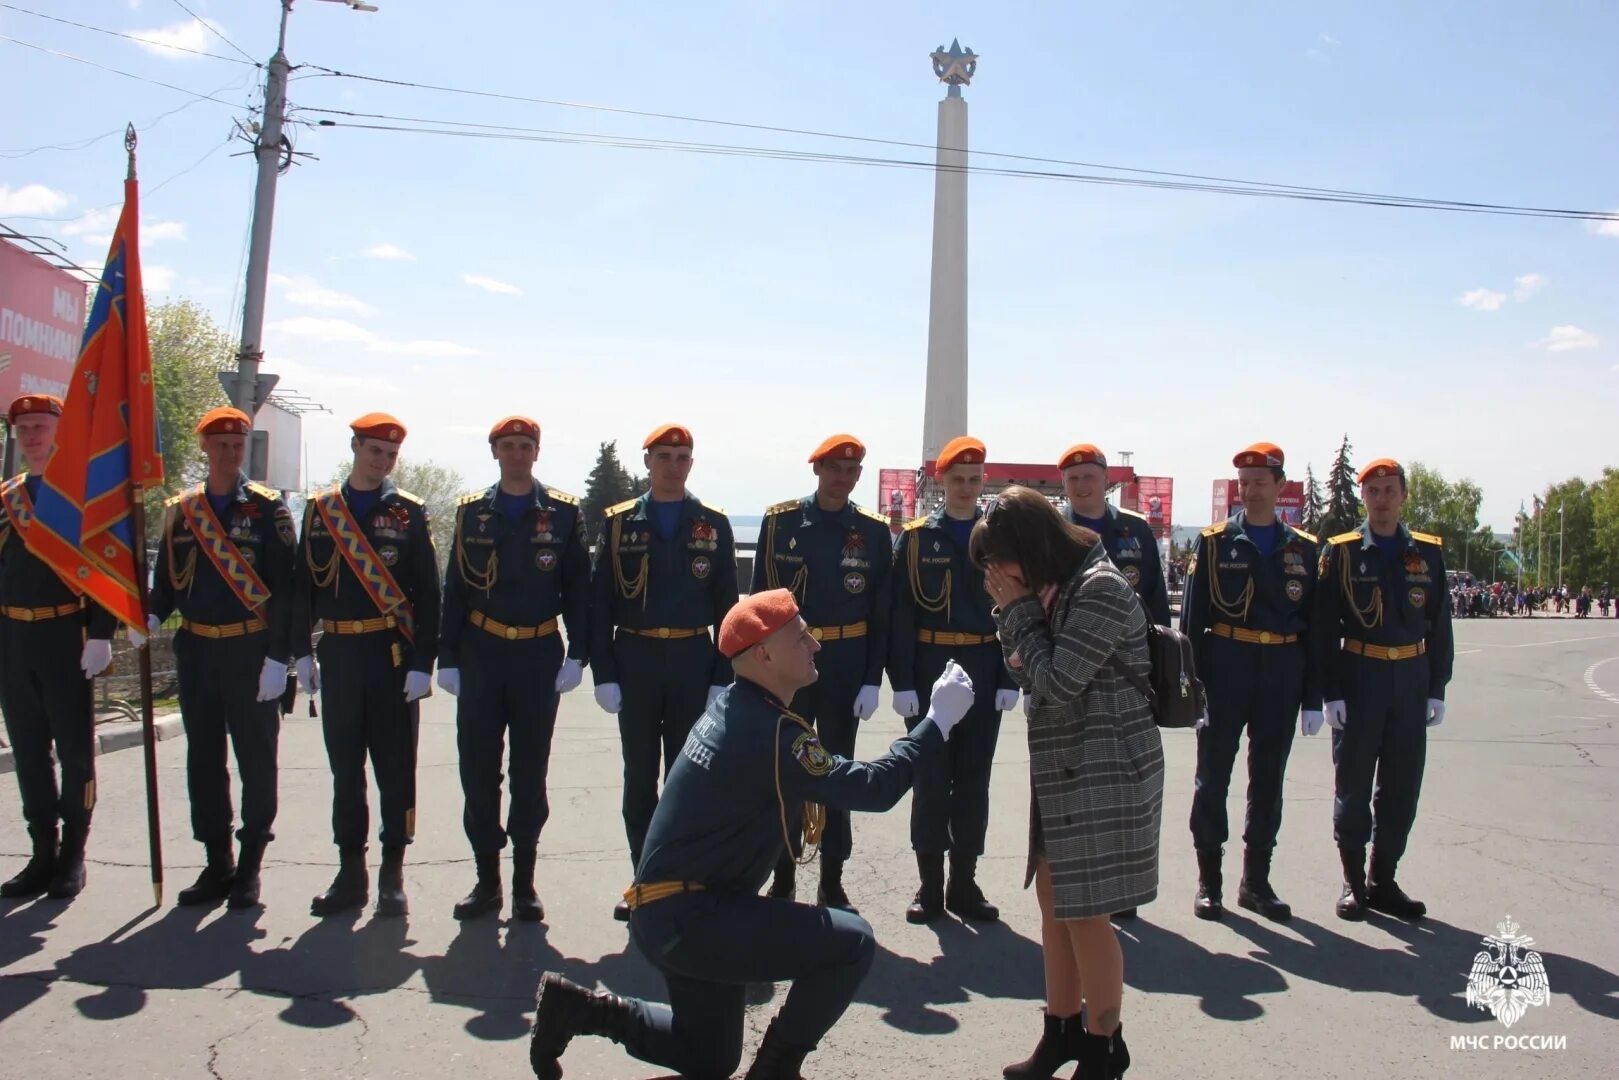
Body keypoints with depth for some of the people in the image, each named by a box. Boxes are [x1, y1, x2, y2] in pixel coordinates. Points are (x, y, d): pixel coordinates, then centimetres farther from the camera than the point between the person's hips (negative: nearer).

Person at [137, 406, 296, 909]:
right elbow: (168, 578, 12)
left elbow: (283, 587, -8)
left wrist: (277, 657, -13)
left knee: (256, 759, 3)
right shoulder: (179, 509, 9)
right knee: (203, 760, 10)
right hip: (196, 651, 4)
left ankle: (249, 866, 15)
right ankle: (217, 863, 22)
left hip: (251, 651, -4)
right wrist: (150, 617, -9)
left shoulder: (268, 507, -4)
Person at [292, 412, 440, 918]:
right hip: (338, 654, 3)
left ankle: (392, 876, 13)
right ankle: (350, 873, 19)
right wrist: (302, 653, 4)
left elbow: (427, 592, -3)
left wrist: (422, 663, -9)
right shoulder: (320, 509, 8)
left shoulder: (409, 511, 1)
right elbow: (305, 584, 10)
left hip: (393, 654, -2)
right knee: (345, 768, 9)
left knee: (395, 767, 3)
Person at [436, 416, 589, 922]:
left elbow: (578, 587, 1)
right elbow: (455, 587, 7)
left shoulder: (563, 511, 1)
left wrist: (576, 654, -6)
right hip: (481, 653, 2)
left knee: (530, 770, 5)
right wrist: (447, 657, 3)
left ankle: (524, 879, 17)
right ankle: (487, 877, 17)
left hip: (539, 655, -2)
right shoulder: (472, 510, 6)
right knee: (477, 767, 4)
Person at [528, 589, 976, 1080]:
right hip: (688, 916, -10)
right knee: (853, 944, -13)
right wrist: (938, 720, -18)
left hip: (671, 913, 10)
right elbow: (873, 789, -24)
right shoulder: (769, 733, -23)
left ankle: (575, 1006, 21)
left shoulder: (731, 708, 6)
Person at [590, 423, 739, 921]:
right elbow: (600, 601, 2)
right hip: (635, 660, 1)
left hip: (693, 662, 0)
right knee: (639, 775, 8)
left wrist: (724, 676, -3)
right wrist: (604, 672, -4)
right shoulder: (620, 523, 3)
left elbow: (727, 605, 3)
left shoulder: (714, 525, 3)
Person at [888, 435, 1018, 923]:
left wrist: (1010, 678, -3)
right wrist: (902, 681, -10)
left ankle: (964, 883, 18)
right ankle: (930, 885, 15)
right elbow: (901, 615, -4)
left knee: (974, 779, 8)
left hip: (984, 675, 2)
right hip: (930, 672, -2)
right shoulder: (915, 538, 0)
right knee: (931, 777, 4)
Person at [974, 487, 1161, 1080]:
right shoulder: (1057, 588, 9)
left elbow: (1056, 683, -21)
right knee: (1054, 897, 15)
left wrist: (1018, 609, -13)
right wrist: (1013, 609, -2)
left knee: (1084, 911, 0)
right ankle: (1063, 1029, 31)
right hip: (1062, 765, 9)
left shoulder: (1100, 589, -19)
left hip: (1104, 768, -9)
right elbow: (1031, 677, 12)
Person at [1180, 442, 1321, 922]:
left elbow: (1314, 625, 8)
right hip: (1225, 670, -2)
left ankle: (1256, 879, 22)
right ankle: (1208, 879, 15)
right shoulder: (1215, 542, 1)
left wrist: (1313, 696, 3)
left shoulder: (1303, 548, 8)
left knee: (1268, 779, 10)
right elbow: (1192, 616, -1)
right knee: (1213, 776, 4)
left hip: (1282, 675, 2)